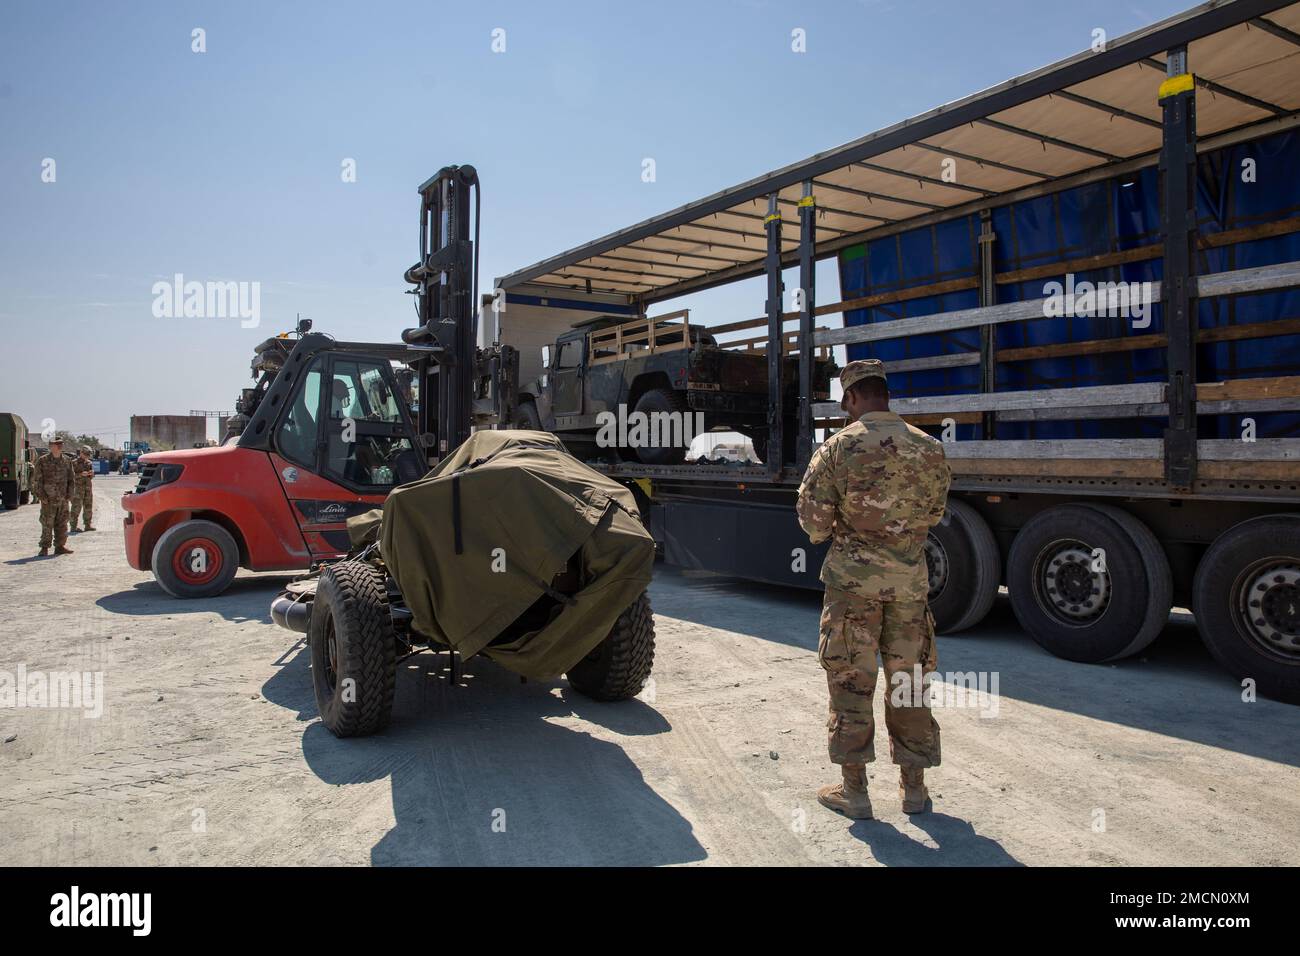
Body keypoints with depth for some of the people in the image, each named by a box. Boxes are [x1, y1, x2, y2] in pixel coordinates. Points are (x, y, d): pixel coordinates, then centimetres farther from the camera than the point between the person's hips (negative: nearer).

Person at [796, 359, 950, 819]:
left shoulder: (838, 447, -9)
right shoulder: (930, 449, 2)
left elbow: (813, 520, -7)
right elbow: (933, 514, 14)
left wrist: (828, 532, 14)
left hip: (854, 578, -3)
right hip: (911, 578, 4)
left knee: (851, 682, 6)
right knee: (908, 679, 14)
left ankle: (853, 790, 14)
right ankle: (913, 787, 23)